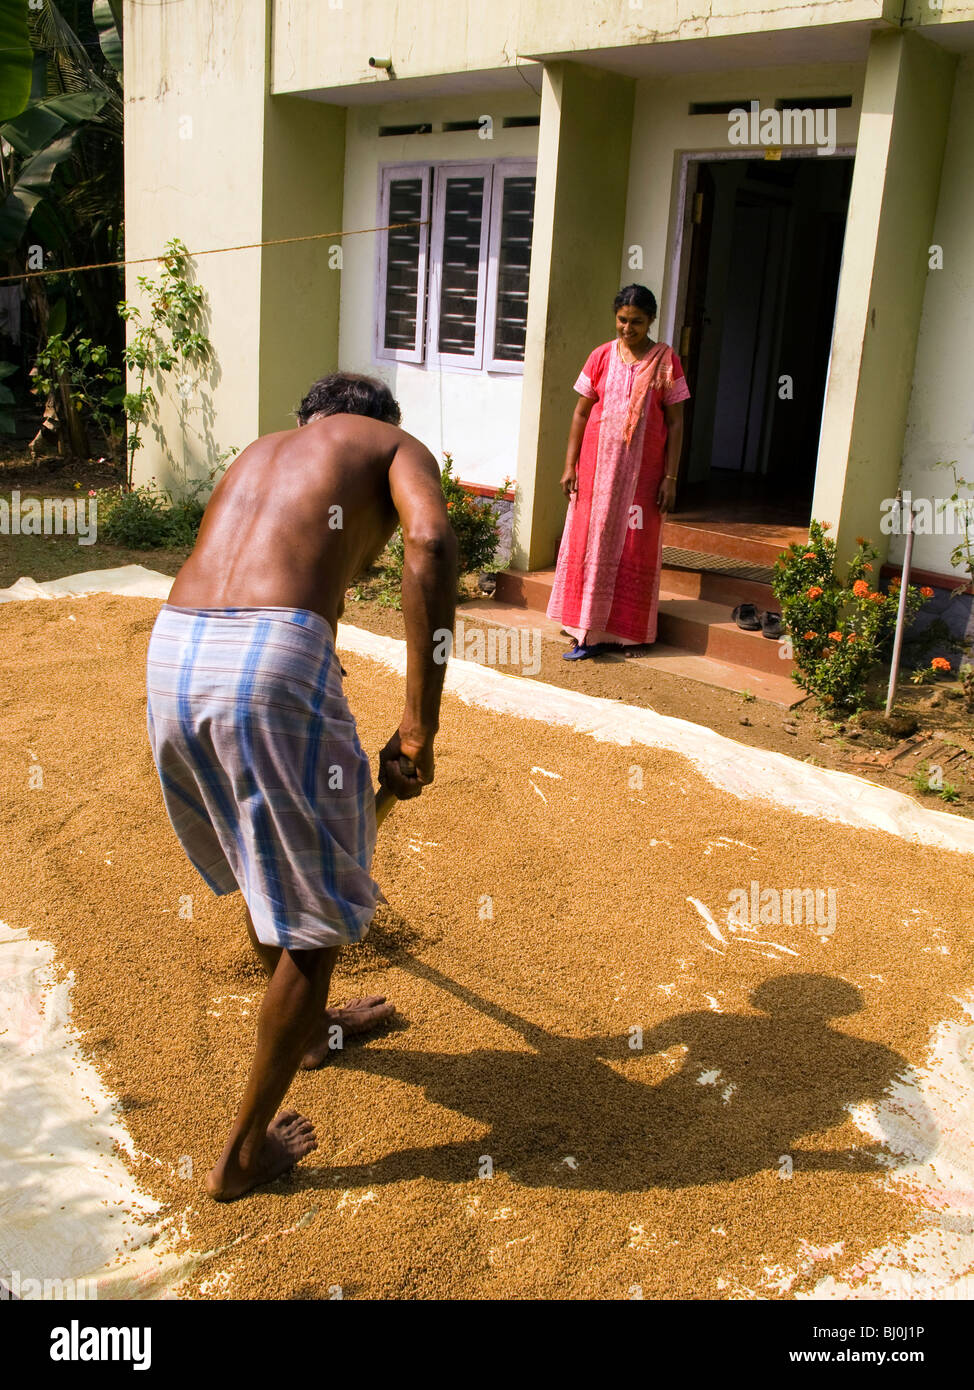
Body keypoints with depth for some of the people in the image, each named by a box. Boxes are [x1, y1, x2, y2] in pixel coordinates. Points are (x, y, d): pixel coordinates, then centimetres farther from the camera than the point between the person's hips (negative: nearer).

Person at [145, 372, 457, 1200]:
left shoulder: (259, 452, 34)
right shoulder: (394, 445, 17)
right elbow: (431, 542, -8)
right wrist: (419, 725, -7)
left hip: (173, 651, 7)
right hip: (275, 659, -7)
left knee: (261, 867, 30)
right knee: (317, 908, 12)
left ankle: (311, 1025, 55)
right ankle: (244, 1156, 25)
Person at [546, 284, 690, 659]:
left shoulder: (666, 361, -2)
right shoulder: (601, 357, 3)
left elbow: (675, 423, -2)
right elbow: (581, 413, 6)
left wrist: (670, 477, -6)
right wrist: (570, 465, 2)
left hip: (642, 471, -2)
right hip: (598, 465, 2)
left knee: (634, 549, 2)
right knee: (591, 543, 3)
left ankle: (622, 631, 11)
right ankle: (589, 632, 11)